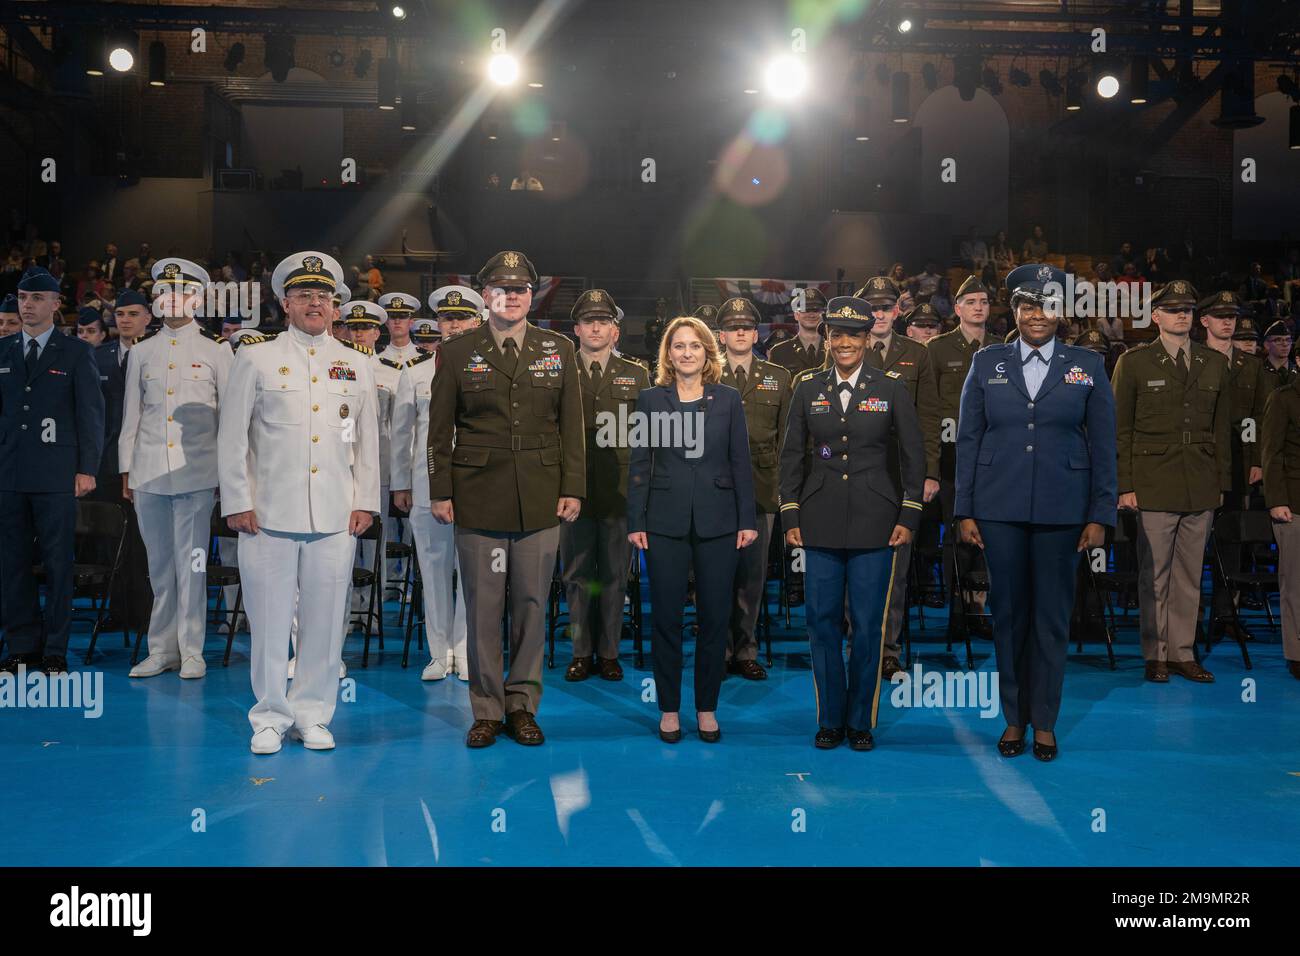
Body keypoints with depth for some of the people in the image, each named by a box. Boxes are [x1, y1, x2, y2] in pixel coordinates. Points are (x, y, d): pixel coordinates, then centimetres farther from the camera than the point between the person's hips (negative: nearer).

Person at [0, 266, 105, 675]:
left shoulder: (76, 353, 3)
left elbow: (91, 413, 1)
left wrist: (87, 469, -6)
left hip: (56, 474, -3)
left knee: (57, 563, 0)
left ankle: (55, 651, 8)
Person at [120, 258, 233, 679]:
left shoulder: (216, 350, 5)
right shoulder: (142, 352, 13)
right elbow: (131, 415, 14)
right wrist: (126, 470, 9)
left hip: (196, 473, -3)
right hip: (149, 473, 3)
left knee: (191, 563, -4)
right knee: (159, 565, 7)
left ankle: (191, 652, 5)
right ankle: (161, 650, 15)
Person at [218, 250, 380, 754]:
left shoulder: (356, 365, 13)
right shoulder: (255, 358, 6)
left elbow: (367, 440, 14)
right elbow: (232, 437, 4)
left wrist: (365, 502, 6)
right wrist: (237, 502, -1)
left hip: (336, 517, 2)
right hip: (269, 514, -2)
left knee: (325, 620, 3)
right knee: (269, 618, 1)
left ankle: (312, 714, 16)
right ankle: (271, 717, 15)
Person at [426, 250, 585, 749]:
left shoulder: (558, 350, 9)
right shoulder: (457, 353, 5)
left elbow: (571, 426, 7)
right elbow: (439, 430, 6)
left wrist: (572, 488, 1)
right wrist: (440, 492, 0)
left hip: (540, 499, 1)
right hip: (478, 499, -1)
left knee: (532, 604, 5)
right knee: (483, 607, 2)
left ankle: (522, 705, 18)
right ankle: (487, 711, 14)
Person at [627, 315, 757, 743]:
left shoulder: (728, 399, 5)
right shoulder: (650, 399, 4)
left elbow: (741, 463, 5)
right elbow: (639, 464, 3)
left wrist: (747, 519, -1)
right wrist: (635, 523, -3)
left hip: (717, 521, 1)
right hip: (665, 522, -1)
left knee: (715, 617, 5)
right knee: (666, 617, 4)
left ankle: (707, 708, 18)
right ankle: (669, 709, 17)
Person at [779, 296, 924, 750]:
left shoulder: (891, 386, 1)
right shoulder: (808, 387, 5)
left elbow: (913, 453, 3)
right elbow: (792, 454, 8)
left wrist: (909, 516, -3)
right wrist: (790, 517, 2)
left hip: (874, 523, -1)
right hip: (821, 522, 2)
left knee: (868, 626, 3)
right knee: (823, 623, 5)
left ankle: (861, 721, 17)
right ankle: (830, 719, 18)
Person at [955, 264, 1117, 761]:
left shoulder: (1087, 365, 4)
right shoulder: (987, 362, 5)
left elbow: (1103, 445, 4)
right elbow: (968, 439, 5)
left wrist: (1100, 515, -1)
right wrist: (965, 510, 1)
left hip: (1060, 510, 0)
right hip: (1000, 509, 1)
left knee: (1052, 615, 5)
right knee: (1008, 612, 6)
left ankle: (1044, 722, 17)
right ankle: (1014, 717, 19)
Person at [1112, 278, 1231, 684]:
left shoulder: (1214, 363, 12)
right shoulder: (1134, 362, 1)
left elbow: (1222, 427, 14)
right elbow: (1120, 429, -1)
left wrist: (1222, 482, 9)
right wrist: (1124, 485, -6)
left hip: (1201, 489, 3)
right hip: (1155, 486, -3)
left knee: (1189, 575, 8)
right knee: (1154, 575, 0)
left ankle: (1183, 652, 16)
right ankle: (1155, 655, 10)